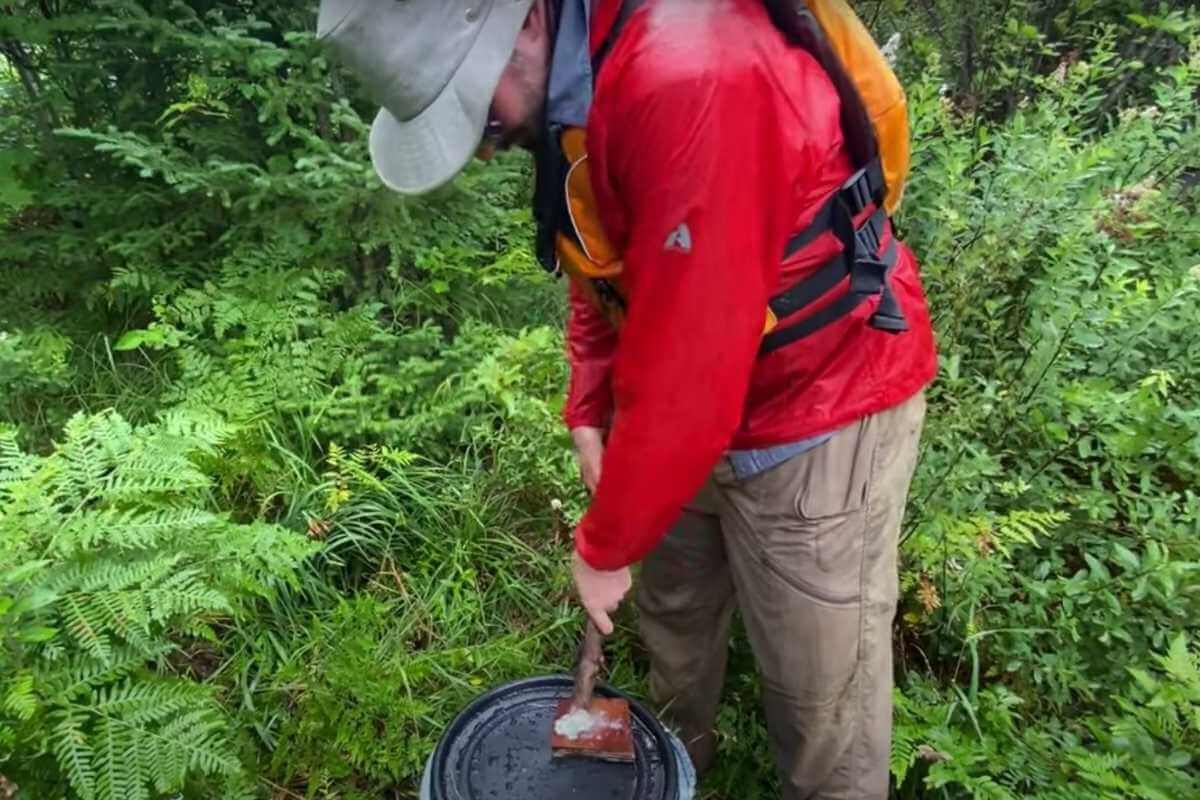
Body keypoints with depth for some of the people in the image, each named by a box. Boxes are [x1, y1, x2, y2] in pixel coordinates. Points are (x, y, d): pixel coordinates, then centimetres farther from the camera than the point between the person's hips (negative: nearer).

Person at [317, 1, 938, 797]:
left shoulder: (692, 83, -33)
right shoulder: (570, 76, -1)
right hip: (696, 404, 9)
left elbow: (687, 372, -30)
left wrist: (606, 546, -17)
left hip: (819, 407, -8)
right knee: (673, 601, 24)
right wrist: (590, 412, 4)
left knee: (821, 683, 6)